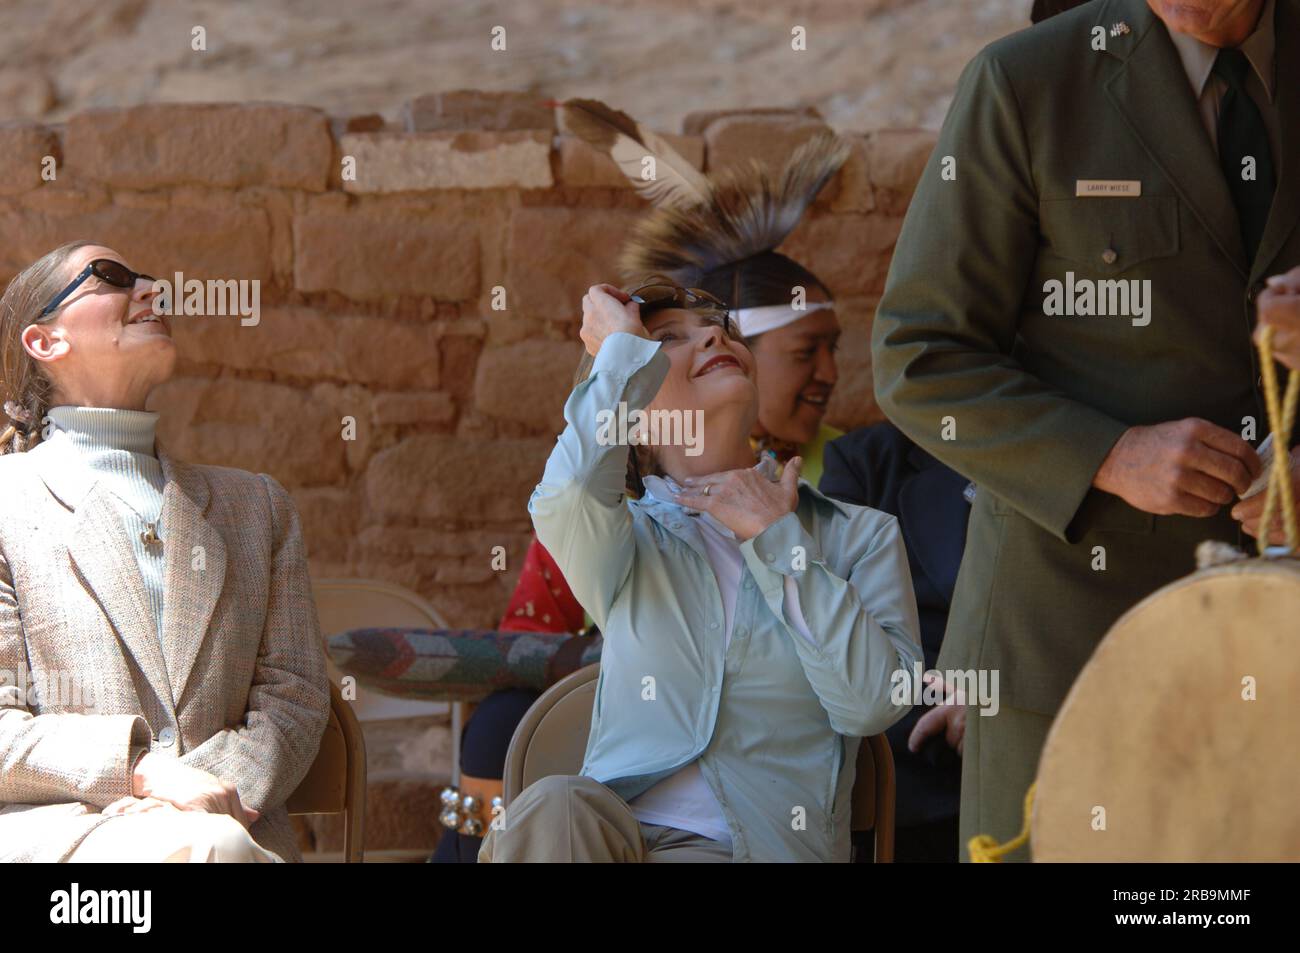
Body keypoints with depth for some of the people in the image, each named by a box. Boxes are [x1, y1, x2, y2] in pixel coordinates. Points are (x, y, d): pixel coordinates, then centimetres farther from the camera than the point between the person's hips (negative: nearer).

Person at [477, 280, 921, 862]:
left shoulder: (859, 536, 14)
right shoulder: (634, 540, 16)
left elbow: (871, 703, -3)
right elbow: (565, 498, -11)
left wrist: (774, 535, 2)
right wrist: (624, 348, 4)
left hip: (764, 846, -2)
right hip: (615, 830, 2)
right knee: (556, 808, -34)